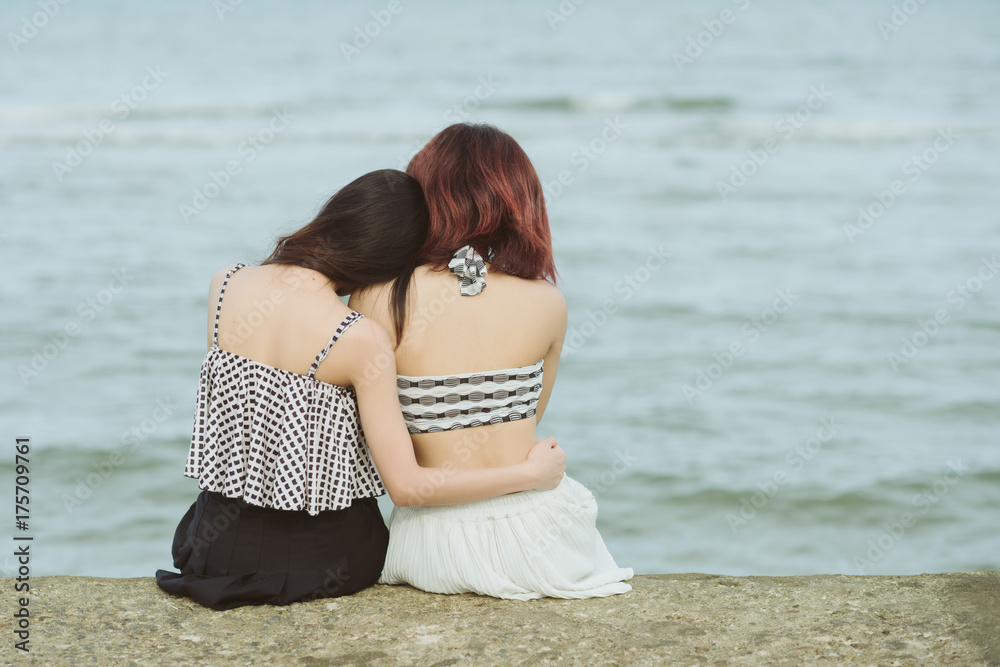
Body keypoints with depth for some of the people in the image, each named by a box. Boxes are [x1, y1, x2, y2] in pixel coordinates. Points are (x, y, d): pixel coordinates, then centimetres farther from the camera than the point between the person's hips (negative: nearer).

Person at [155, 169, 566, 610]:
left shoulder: (225, 285, -8)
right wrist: (530, 474, -13)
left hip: (220, 541, 4)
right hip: (320, 556, -4)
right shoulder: (362, 340, -24)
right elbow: (406, 485, -21)